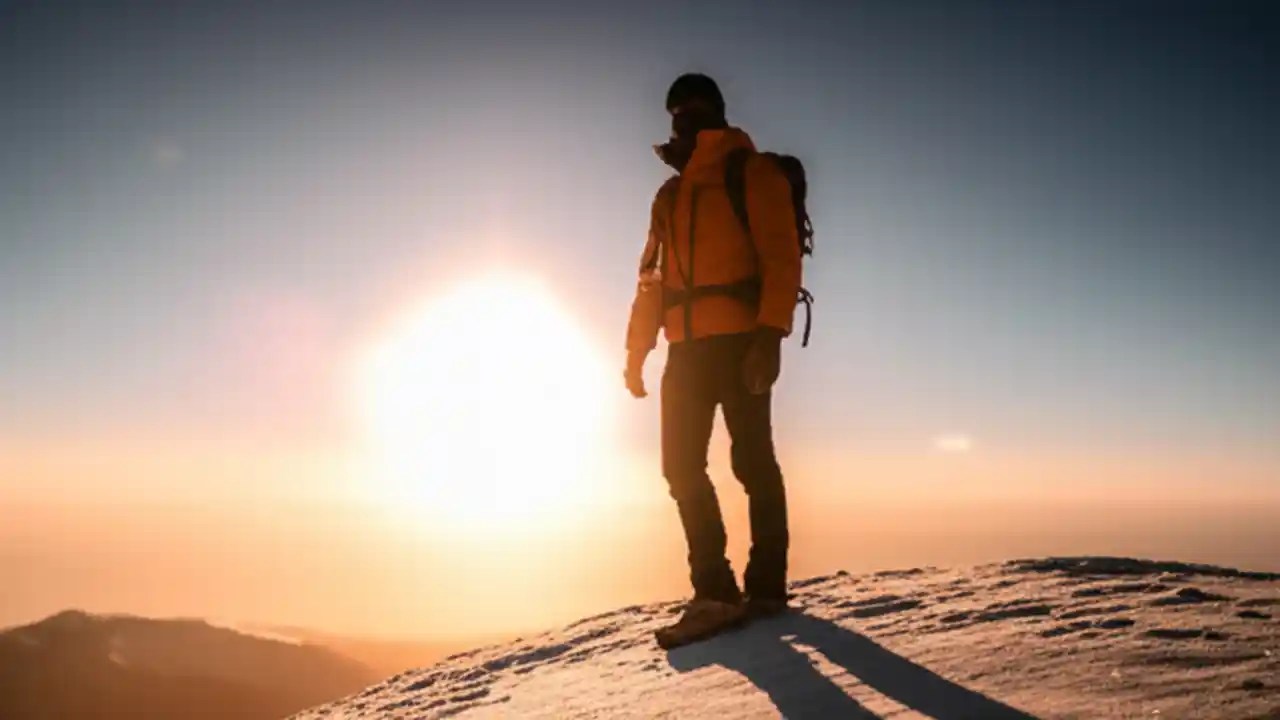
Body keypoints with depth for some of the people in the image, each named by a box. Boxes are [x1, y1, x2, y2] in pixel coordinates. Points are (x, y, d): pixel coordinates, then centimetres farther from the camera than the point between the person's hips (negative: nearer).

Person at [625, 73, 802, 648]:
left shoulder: (753, 173, 4)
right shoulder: (669, 195, 24)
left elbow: (782, 259, -6)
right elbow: (653, 275, 20)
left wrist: (771, 333, -19)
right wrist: (637, 349, 11)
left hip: (739, 339, -6)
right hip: (687, 346, 6)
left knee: (751, 459, -3)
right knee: (682, 467, 0)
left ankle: (765, 588, 5)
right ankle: (714, 593, 4)